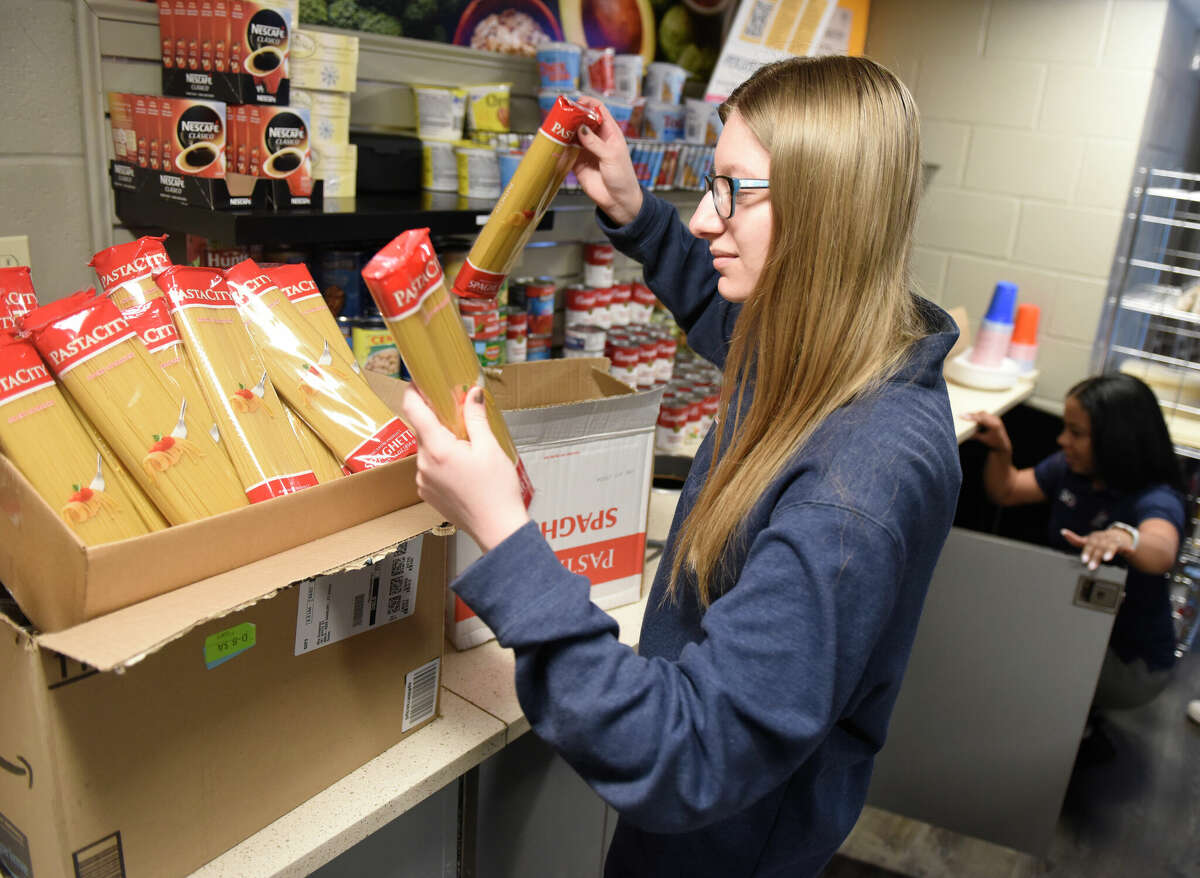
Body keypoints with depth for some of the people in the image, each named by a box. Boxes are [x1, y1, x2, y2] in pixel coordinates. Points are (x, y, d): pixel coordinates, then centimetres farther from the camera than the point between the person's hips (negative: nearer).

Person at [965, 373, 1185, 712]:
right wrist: (1000, 450, -14)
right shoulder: (1069, 468, -6)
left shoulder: (1155, 499, -26)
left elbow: (1162, 553, -49)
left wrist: (1124, 537, -73)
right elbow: (1007, 491, 7)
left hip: (1132, 660, -7)